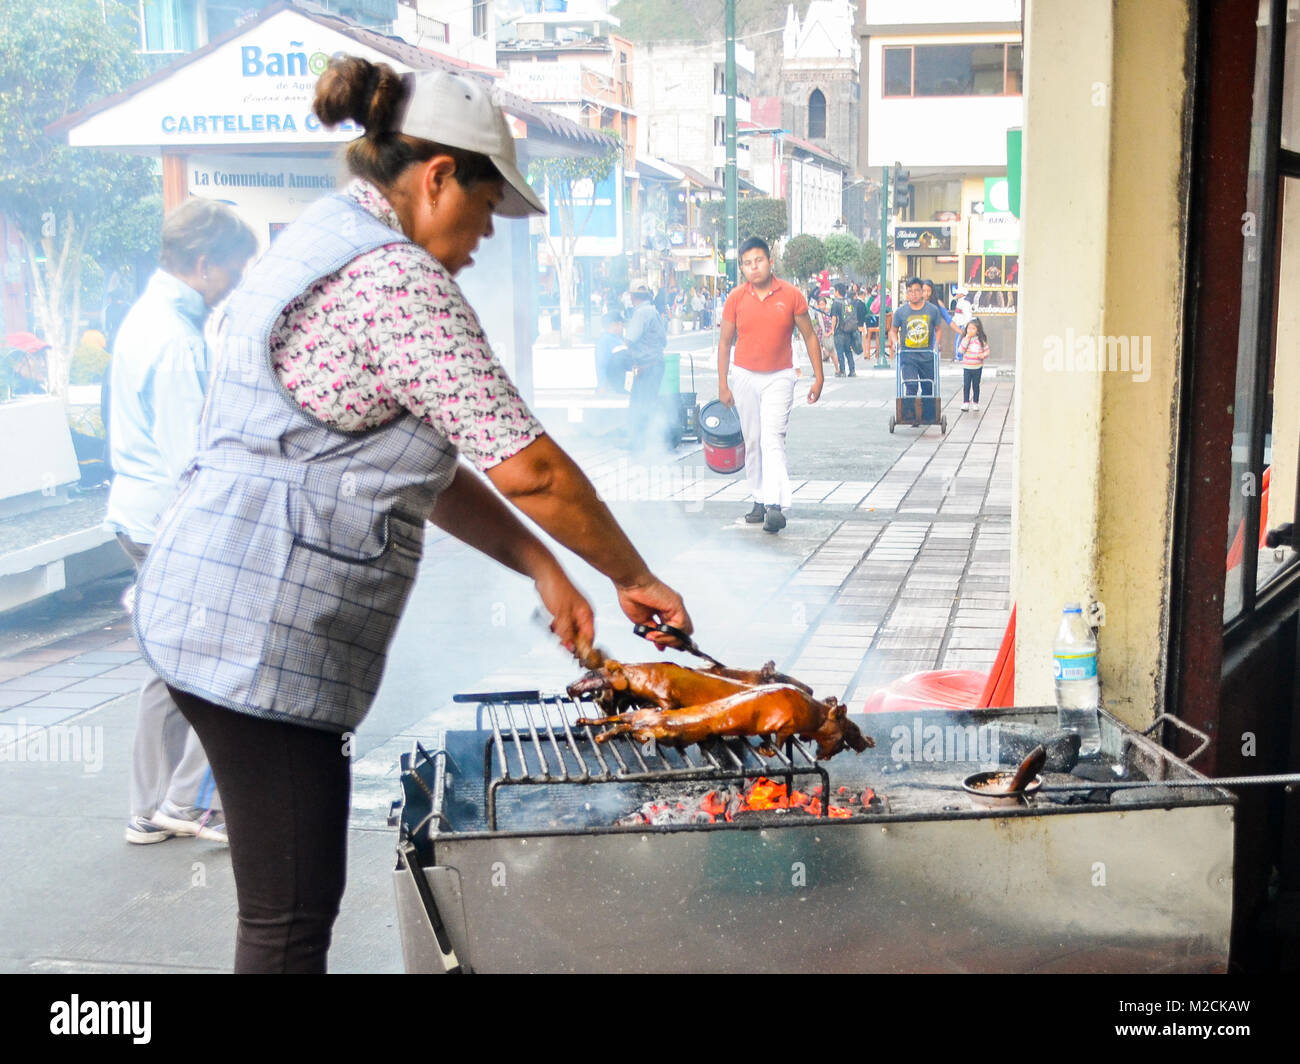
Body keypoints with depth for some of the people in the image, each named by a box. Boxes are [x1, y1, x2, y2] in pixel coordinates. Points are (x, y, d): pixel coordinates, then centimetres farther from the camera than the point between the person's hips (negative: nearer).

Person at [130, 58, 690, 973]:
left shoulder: (324, 248, 18)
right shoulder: (394, 275, -15)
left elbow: (419, 468, 19)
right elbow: (527, 468, -16)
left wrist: (545, 570, 16)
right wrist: (634, 578, -1)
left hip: (225, 604, 11)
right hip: (261, 622, -11)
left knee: (299, 899, 18)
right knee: (288, 920, -1)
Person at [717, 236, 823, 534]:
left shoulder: (791, 295, -6)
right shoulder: (736, 298, -2)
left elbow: (809, 336, 2)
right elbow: (724, 341, 7)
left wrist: (818, 377, -1)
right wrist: (723, 384, 4)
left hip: (779, 377, -3)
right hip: (745, 376, 3)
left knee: (772, 439, -16)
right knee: (752, 441, 8)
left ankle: (776, 506, -23)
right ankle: (760, 499, 20)